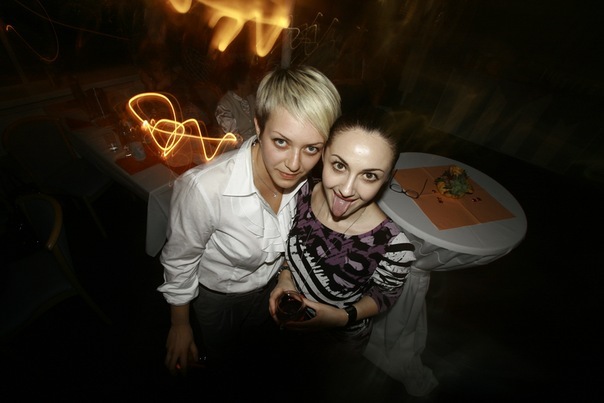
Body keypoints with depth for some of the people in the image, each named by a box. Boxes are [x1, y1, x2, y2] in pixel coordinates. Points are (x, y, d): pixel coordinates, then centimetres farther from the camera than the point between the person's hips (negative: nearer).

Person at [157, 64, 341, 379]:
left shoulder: (307, 177, -27)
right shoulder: (203, 188, -42)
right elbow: (179, 260, -22)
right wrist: (180, 324, -6)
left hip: (272, 285, 4)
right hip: (218, 296, -3)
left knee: (262, 344, 37)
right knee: (225, 363, 30)